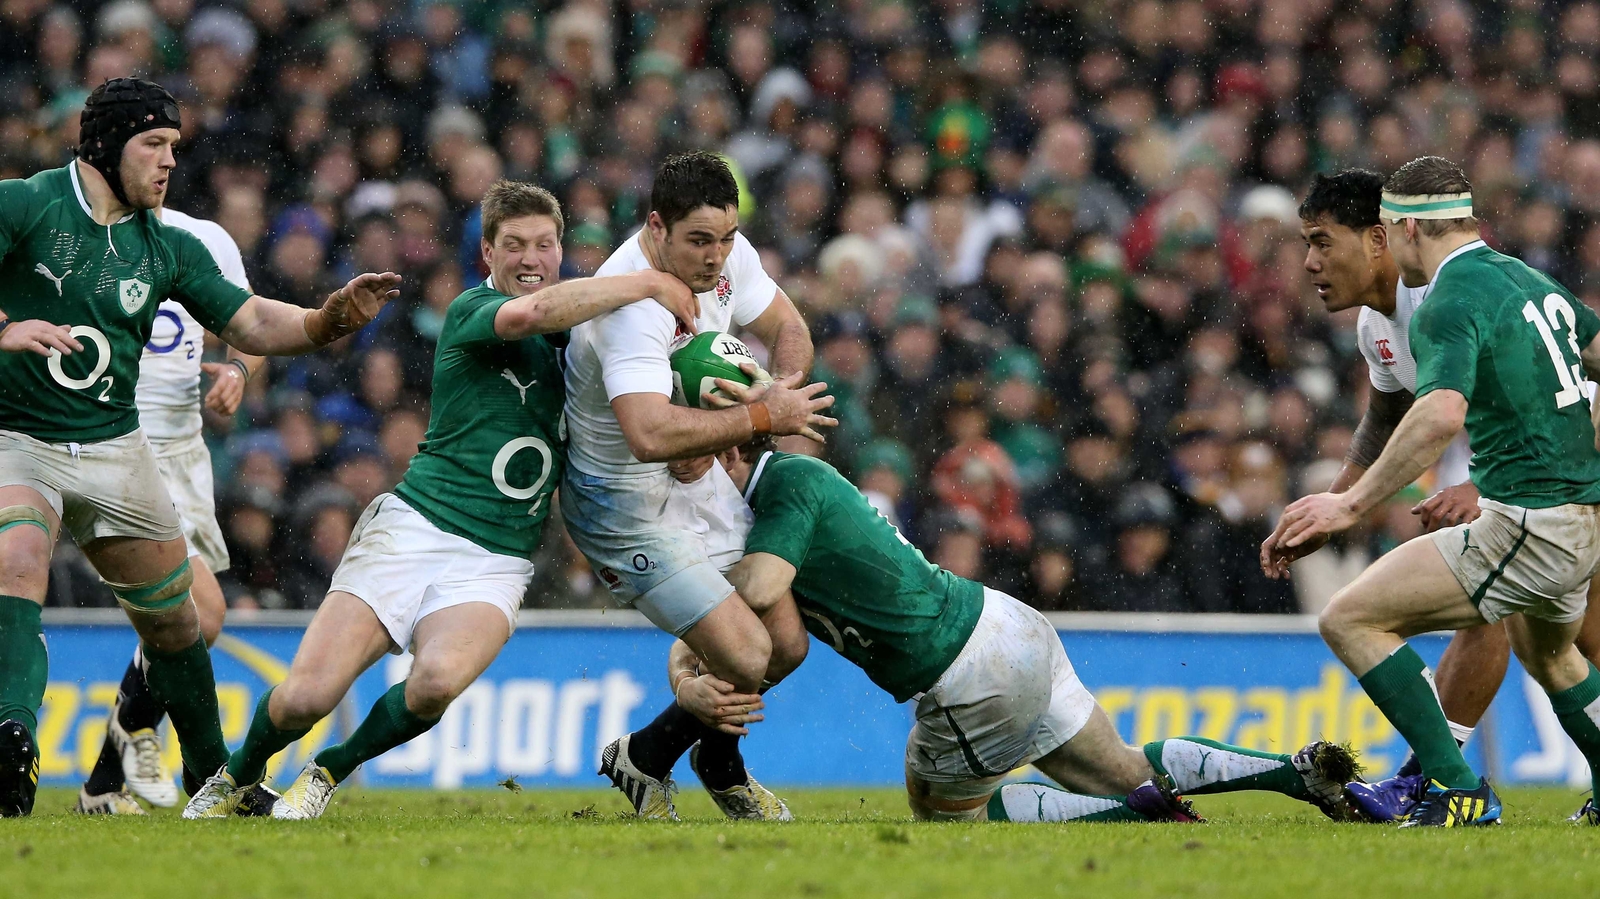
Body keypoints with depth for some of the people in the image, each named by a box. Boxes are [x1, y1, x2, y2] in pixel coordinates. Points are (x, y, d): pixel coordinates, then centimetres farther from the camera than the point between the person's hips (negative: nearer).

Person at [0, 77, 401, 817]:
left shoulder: (168, 248, 5)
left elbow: (251, 323, 6)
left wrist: (329, 320, -11)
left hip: (114, 448, 5)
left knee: (174, 619, 10)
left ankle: (212, 776, 28)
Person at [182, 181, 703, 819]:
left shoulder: (574, 339, 15)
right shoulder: (471, 311, -4)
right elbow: (530, 313, -26)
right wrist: (649, 284, -21)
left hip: (496, 563, 3)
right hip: (414, 525, -3)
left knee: (439, 680, -29)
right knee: (304, 698, -14)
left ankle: (330, 773, 0)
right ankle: (237, 777, 22)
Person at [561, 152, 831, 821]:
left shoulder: (728, 255, -7)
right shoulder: (631, 305, -33)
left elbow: (789, 331, 8)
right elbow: (650, 435, -45)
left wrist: (747, 415, -11)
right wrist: (761, 418, -33)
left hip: (699, 482, 8)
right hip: (625, 503, -8)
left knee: (787, 645, 8)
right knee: (746, 660, -14)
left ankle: (720, 766, 36)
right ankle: (643, 759, 13)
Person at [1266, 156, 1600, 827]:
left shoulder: (1450, 305, -15)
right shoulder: (1530, 281, 13)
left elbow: (1441, 414, -31)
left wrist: (1352, 504, -29)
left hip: (1528, 530, -10)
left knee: (1352, 619, -8)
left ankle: (1459, 789, -10)